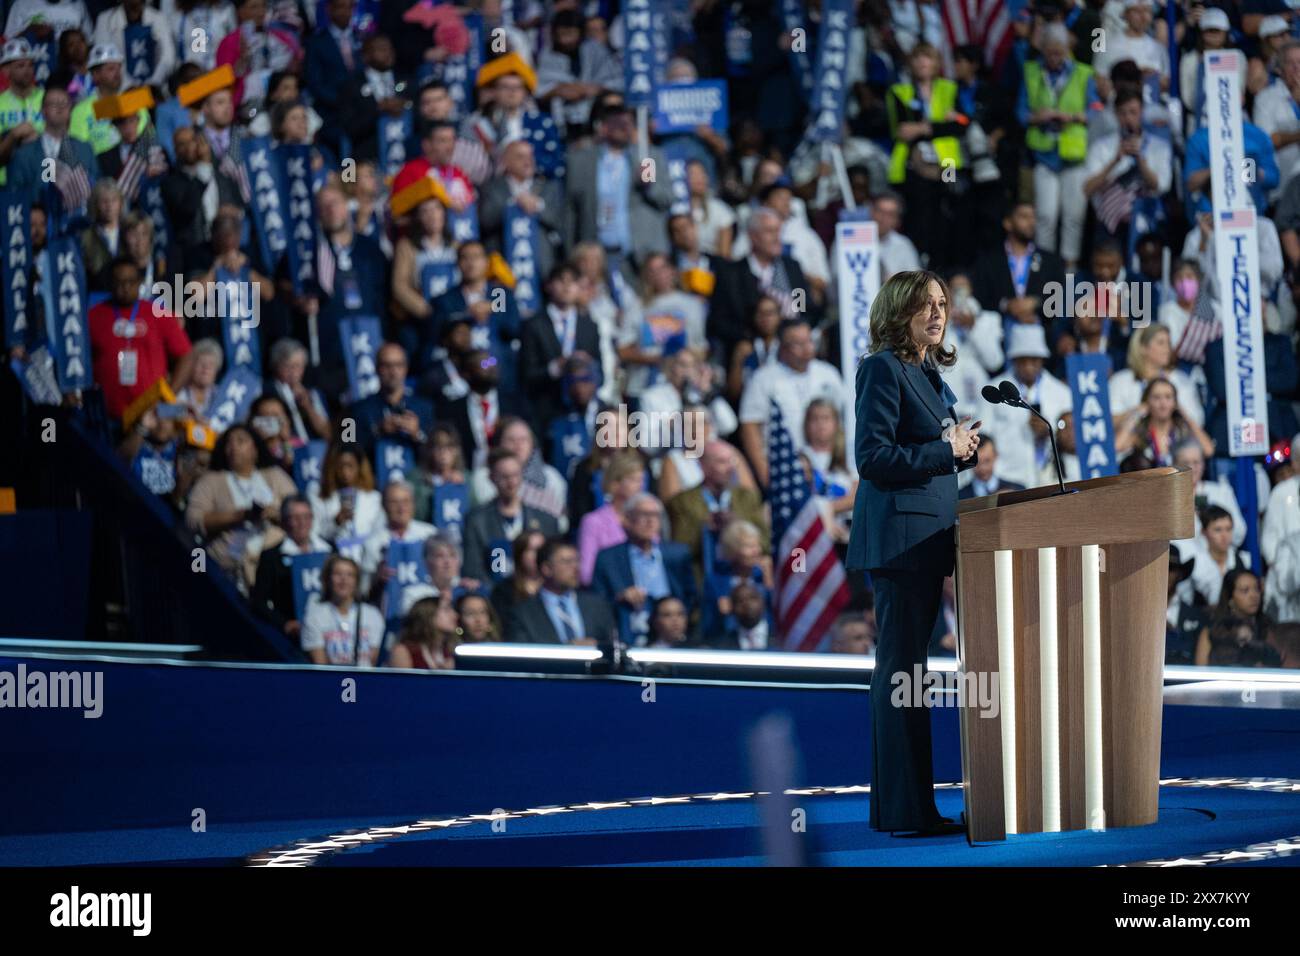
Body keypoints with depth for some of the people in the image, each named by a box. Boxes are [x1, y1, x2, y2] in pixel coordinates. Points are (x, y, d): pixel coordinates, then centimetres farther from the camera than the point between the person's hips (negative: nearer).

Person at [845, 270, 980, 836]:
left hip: (928, 535, 10)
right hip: (898, 533, -10)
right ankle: (907, 807, -8)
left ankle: (894, 805, 15)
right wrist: (946, 450, -14)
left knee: (900, 666, 11)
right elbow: (873, 457, -16)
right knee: (903, 667, -8)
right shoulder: (883, 369, -9)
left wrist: (964, 446, 5)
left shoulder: (930, 372, 18)